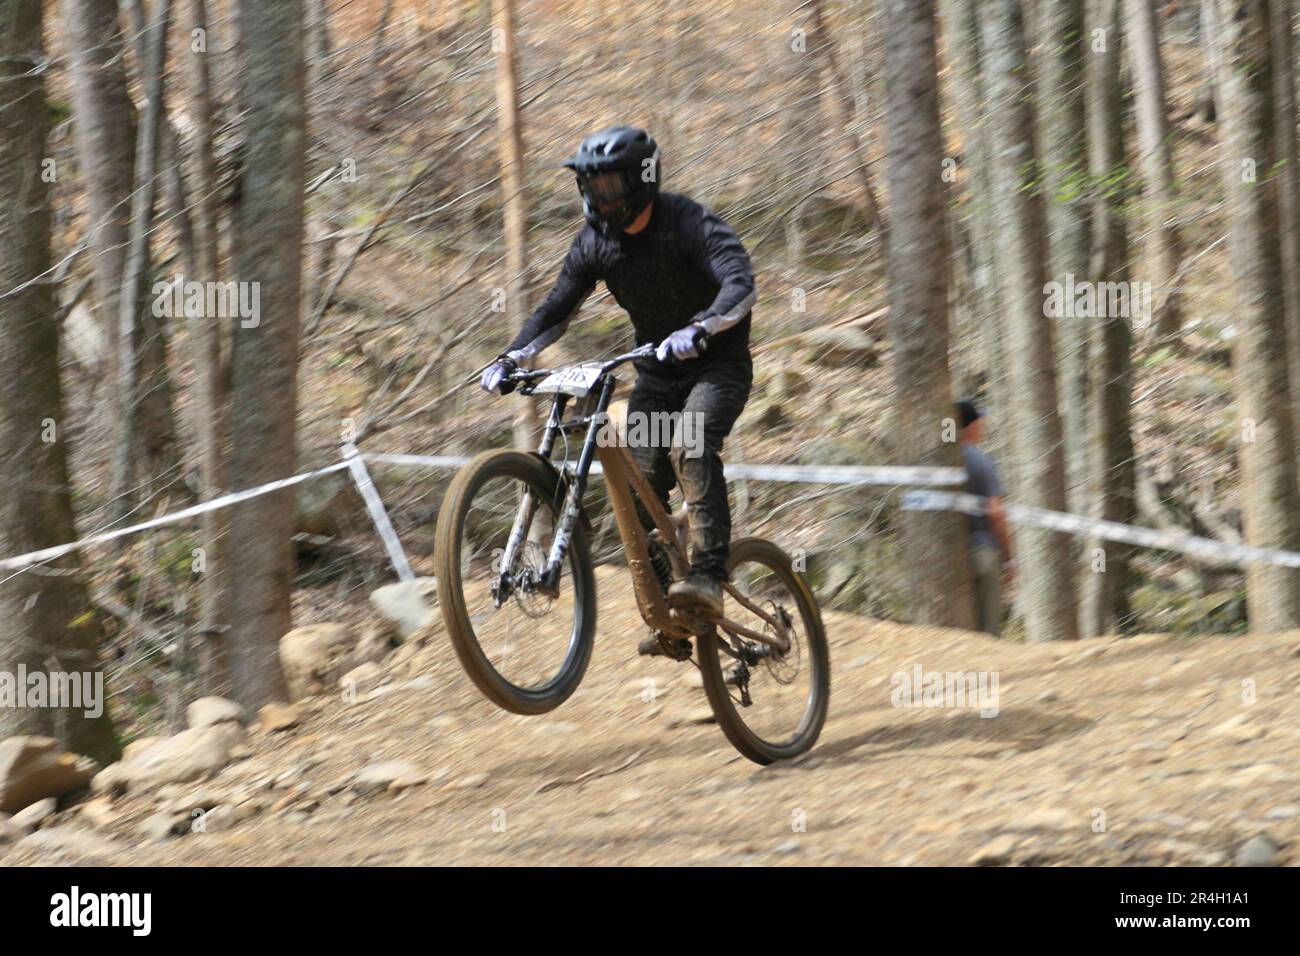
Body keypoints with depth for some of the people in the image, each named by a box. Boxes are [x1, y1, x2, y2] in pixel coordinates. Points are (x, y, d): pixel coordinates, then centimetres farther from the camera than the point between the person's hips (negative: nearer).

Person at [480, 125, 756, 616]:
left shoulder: (688, 222, -21)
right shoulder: (595, 241, -3)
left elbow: (741, 286, -35)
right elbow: (555, 310, 5)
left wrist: (697, 329, -53)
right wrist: (510, 359, -11)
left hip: (717, 363, -6)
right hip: (657, 372, 6)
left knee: (690, 447, -32)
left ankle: (708, 575, -34)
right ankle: (663, 610, 5)